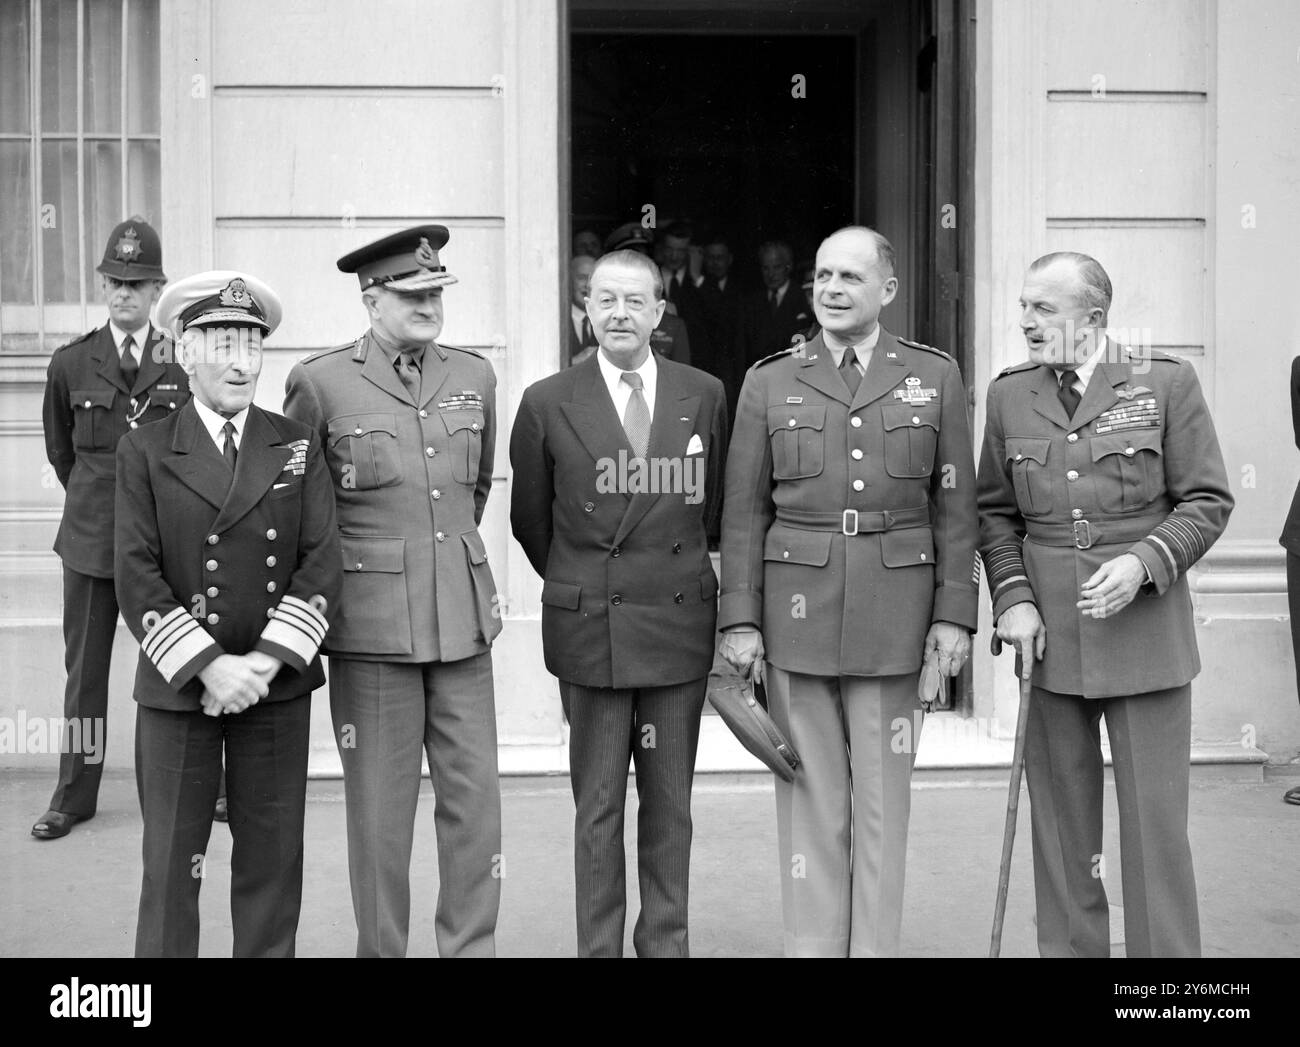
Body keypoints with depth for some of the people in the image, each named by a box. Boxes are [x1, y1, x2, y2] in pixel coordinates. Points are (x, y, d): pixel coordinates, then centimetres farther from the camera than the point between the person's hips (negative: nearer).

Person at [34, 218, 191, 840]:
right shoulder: (70, 364, 5)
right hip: (90, 537, 2)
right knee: (84, 671, 8)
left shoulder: (186, 364, -1)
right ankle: (73, 797, 17)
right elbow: (60, 451, 18)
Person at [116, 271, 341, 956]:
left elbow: (322, 564, 0)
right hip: (177, 690, -1)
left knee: (272, 858, 7)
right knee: (172, 861, 4)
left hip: (278, 689, 2)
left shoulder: (298, 447, 7)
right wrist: (209, 667, -16)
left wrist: (265, 664, -11)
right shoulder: (145, 452, 2)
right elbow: (137, 578, -6)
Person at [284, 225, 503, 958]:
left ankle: (472, 946, 17)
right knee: (381, 810, 4)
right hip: (371, 626, -3)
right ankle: (382, 948, 18)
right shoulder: (322, 382, -3)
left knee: (476, 801, 5)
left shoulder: (475, 377, 8)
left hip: (463, 619, 4)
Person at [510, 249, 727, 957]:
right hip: (589, 629, -1)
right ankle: (599, 946, 14)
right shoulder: (548, 403, 0)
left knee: (670, 804, 8)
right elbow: (529, 518, 11)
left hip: (678, 625, 2)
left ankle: (666, 942, 19)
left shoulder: (704, 396, 5)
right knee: (597, 807, 4)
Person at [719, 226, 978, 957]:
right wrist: (740, 618, 0)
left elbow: (955, 507, 4)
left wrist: (954, 614, -2)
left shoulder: (935, 377, 5)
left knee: (884, 800, 6)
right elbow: (744, 511, 5)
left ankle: (876, 944, 17)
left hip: (893, 618, 0)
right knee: (810, 800, 6)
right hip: (797, 615, 1)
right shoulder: (769, 383, 6)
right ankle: (812, 944, 16)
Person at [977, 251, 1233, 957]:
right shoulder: (1009, 394, 6)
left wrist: (1143, 562, -17)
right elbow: (995, 512, 10)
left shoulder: (1165, 382, -2)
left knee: (1155, 818, 0)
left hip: (1146, 628, -3)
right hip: (1049, 632, 3)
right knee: (1060, 820, 8)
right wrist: (1012, 598, -4)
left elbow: (1208, 501, -2)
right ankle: (1068, 949, 20)